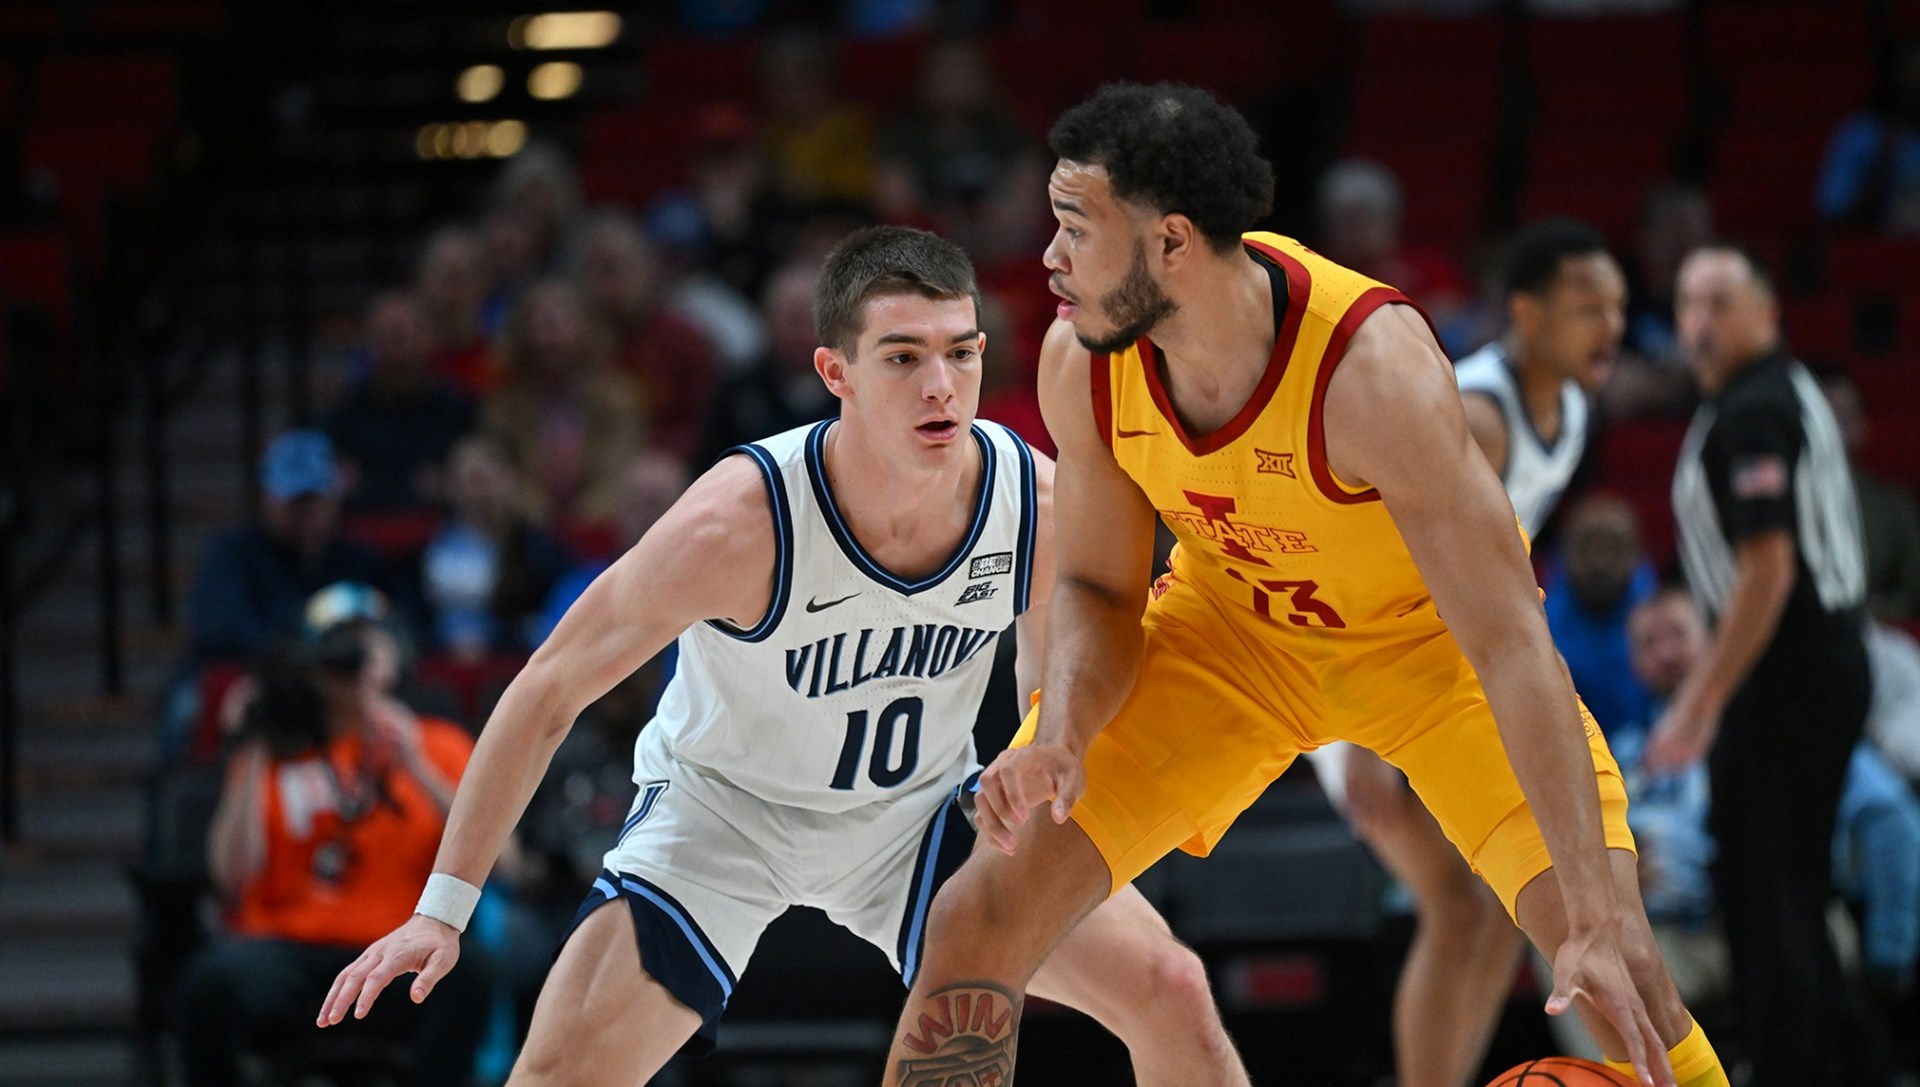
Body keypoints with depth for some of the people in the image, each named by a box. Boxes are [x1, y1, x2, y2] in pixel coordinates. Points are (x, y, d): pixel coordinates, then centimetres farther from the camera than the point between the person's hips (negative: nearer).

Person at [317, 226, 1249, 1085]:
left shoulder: (1040, 502, -22)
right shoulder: (739, 522, -32)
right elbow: (547, 695, -22)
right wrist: (443, 909, -24)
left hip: (918, 810, 3)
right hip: (725, 802, -3)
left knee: (1171, 996, -8)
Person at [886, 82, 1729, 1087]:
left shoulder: (1372, 368, -37)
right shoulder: (1081, 363, -21)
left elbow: (1511, 641, -38)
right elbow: (1095, 589, -5)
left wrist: (1601, 922, -43)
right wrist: (1060, 735, -29)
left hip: (1427, 637, -4)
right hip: (1229, 623, 4)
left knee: (1614, 968, -21)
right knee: (979, 920, -10)